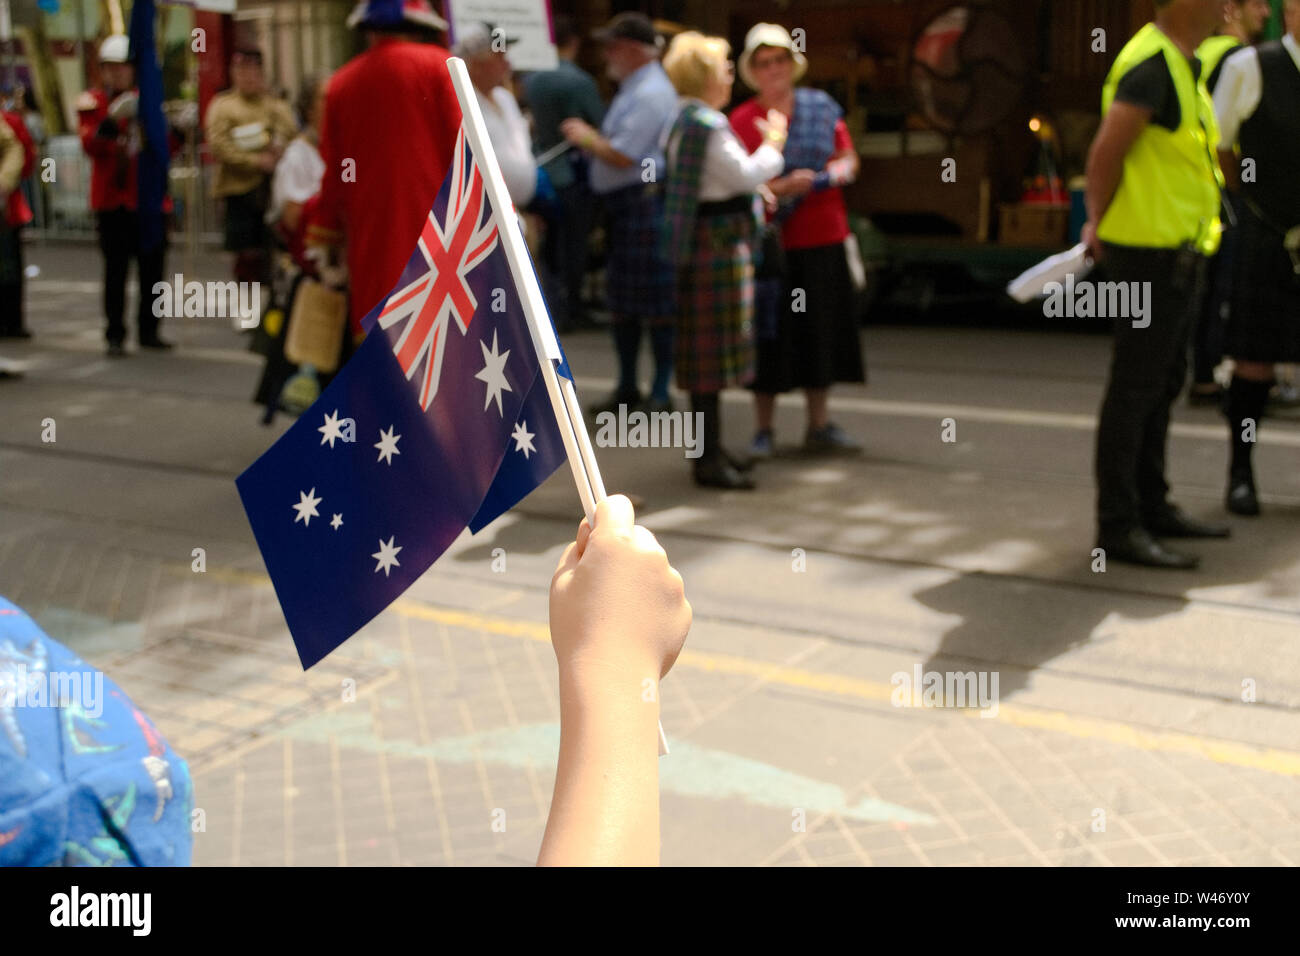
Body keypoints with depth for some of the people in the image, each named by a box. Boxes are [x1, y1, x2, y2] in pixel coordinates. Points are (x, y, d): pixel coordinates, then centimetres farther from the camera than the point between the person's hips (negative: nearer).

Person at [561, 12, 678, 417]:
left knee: (655, 304, -4)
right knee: (621, 299, 14)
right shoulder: (632, 90, 18)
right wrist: (588, 138, 8)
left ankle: (661, 393, 2)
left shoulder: (651, 93, -14)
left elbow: (622, 155, -19)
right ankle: (627, 387, 24)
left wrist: (586, 138, -3)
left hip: (646, 203, -11)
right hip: (622, 208, 11)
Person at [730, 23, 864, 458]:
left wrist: (839, 171, -9)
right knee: (770, 333, -1)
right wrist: (784, 187, -20)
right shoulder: (741, 120, -2)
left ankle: (820, 426, 21)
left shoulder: (822, 107, 9)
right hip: (772, 242, -3)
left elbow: (849, 158, 14)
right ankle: (763, 430, 12)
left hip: (823, 240, 4)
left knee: (822, 329, 9)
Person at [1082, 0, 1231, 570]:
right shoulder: (1152, 64, -17)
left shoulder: (1183, 64, 16)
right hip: (1149, 251, -10)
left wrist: (1100, 223, 18)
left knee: (1164, 383, 16)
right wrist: (1102, 224, -6)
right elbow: (1105, 155, -21)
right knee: (1135, 387, -6)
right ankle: (1117, 526, -1)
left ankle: (1152, 507, 27)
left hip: (1179, 254, 10)